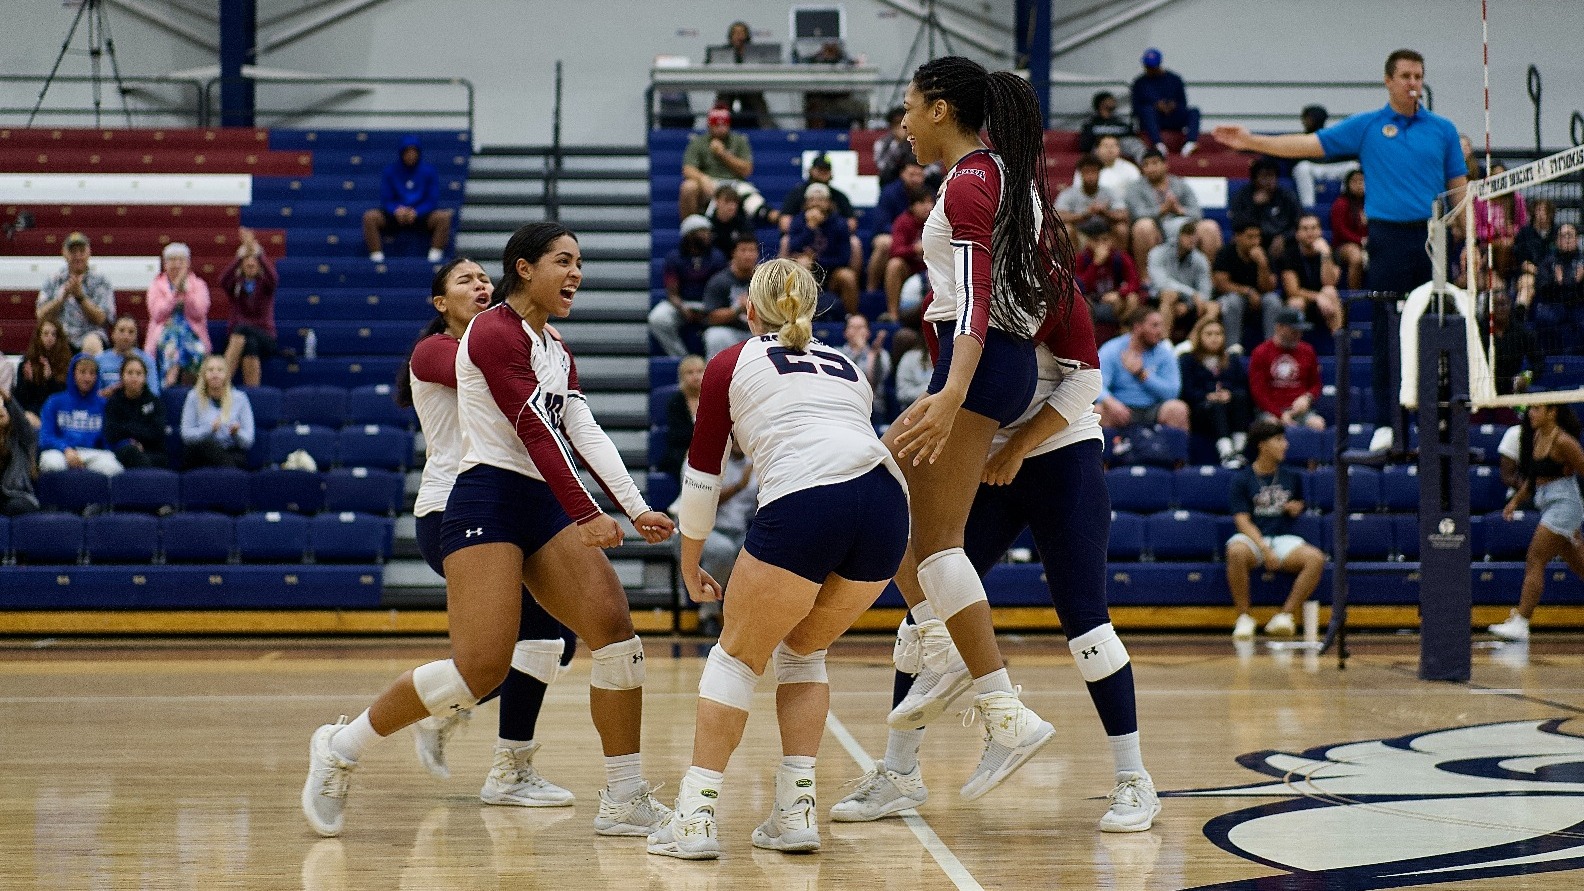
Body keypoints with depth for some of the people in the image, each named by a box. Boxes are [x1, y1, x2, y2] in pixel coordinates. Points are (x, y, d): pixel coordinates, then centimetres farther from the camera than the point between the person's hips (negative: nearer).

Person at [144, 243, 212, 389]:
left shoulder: (198, 285, 15)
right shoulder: (157, 286, 14)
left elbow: (199, 314, -2)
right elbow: (157, 315, -3)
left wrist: (186, 291, -10)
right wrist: (175, 293, -9)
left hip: (192, 334, 1)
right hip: (164, 334, -1)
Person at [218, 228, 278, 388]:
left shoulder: (265, 284, 6)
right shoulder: (236, 284, 9)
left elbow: (273, 277, -19)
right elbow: (223, 281, -16)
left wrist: (257, 253, -32)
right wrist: (240, 256, -29)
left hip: (264, 338, -1)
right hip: (238, 336, 1)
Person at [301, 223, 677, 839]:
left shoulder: (555, 349, 20)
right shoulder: (495, 332, -8)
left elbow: (585, 432, 12)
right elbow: (533, 430, -16)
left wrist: (636, 509, 0)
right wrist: (586, 515, -21)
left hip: (544, 506, 9)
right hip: (488, 501, -9)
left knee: (615, 627, -8)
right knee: (483, 667, -17)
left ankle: (625, 801, -1)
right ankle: (341, 748, 2)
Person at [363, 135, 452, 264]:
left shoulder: (429, 171, 1)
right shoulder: (390, 171, 2)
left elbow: (432, 201, -2)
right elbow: (386, 200, 1)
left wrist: (416, 212, -22)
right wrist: (397, 210, -23)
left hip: (421, 214, -1)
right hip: (395, 215, 1)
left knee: (443, 216, -31)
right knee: (370, 216, -28)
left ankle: (435, 253, -24)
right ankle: (376, 254, -26)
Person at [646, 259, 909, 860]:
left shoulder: (732, 364, 20)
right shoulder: (845, 367, 33)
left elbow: (702, 476, 22)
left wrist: (690, 566, 34)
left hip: (804, 505, -4)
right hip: (887, 503, 5)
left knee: (738, 655, 11)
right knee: (803, 650, 23)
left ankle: (696, 817, 4)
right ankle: (795, 812, 14)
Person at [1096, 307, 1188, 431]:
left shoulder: (1165, 353, 5)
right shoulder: (1111, 351, -3)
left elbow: (1172, 392, -5)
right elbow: (1099, 385, -16)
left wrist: (1142, 374, -15)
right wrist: (1110, 402, -38)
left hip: (1151, 411, 2)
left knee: (1178, 409, -26)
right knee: (1100, 411, -33)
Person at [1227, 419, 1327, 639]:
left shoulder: (1292, 477, 12)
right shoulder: (1242, 480, 0)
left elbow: (1299, 505, 29)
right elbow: (1242, 520, -9)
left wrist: (1297, 508, 2)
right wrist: (1265, 550, -22)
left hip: (1284, 538, 3)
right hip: (1252, 538, -3)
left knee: (1316, 558, -28)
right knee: (1236, 552, -40)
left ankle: (1285, 615, -21)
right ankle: (1243, 617, -24)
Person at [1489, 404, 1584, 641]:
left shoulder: (1563, 442, -15)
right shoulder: (1536, 437, 11)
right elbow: (1534, 478, 21)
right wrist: (1516, 501, 11)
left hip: (1564, 505, -9)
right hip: (1548, 507, 9)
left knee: (1535, 562, -12)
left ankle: (1520, 623, -14)